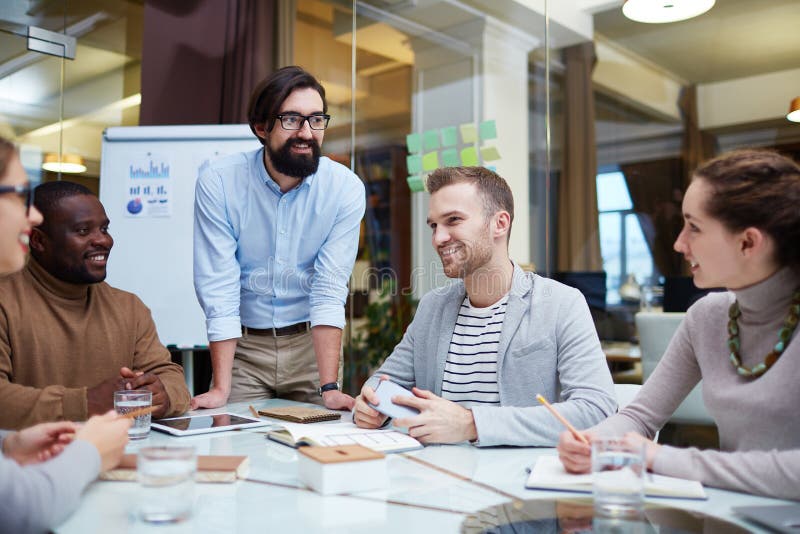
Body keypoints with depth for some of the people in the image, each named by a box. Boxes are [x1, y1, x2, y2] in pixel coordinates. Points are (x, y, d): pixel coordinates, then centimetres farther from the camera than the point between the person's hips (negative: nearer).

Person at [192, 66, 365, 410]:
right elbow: (219, 288, -16)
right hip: (243, 345, 0)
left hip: (312, 343, 1)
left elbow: (330, 291, -16)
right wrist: (221, 389, -20)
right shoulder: (217, 183, -14)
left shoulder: (345, 188, -12)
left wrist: (329, 388, -24)